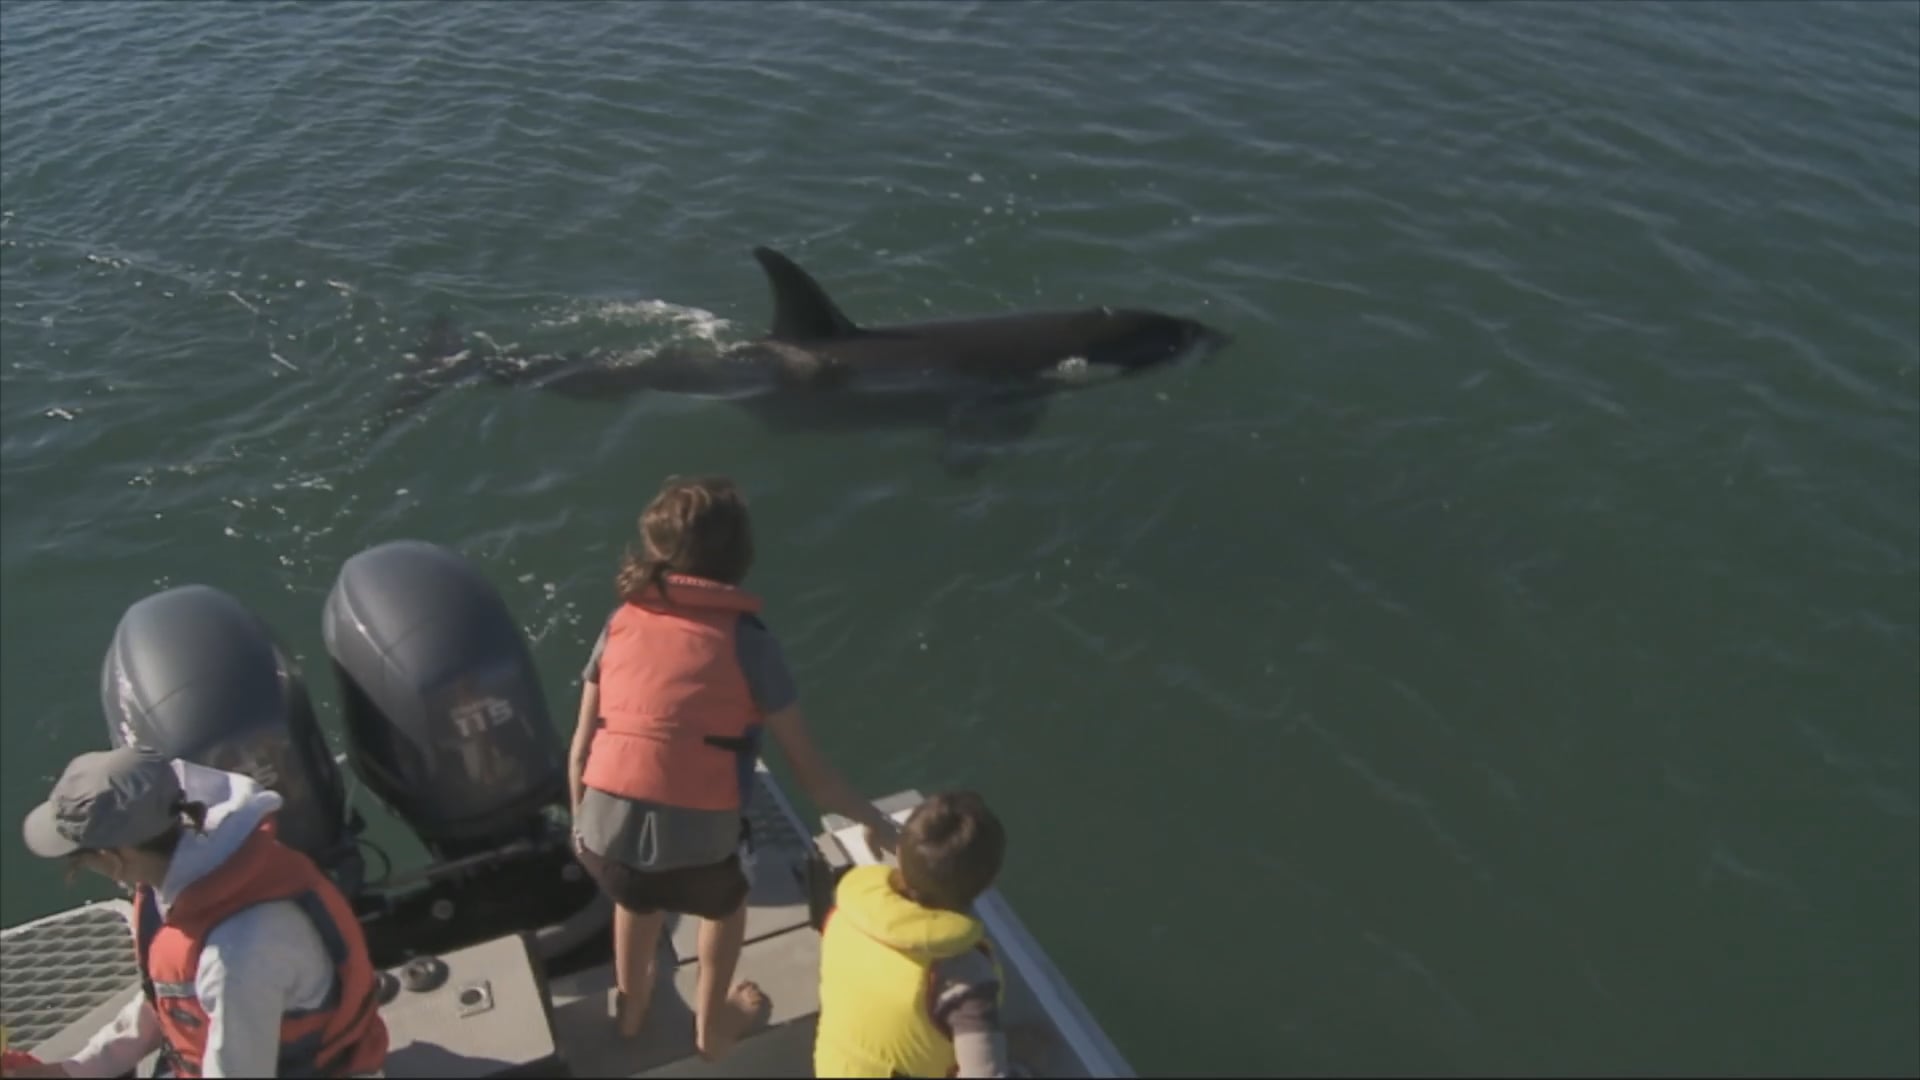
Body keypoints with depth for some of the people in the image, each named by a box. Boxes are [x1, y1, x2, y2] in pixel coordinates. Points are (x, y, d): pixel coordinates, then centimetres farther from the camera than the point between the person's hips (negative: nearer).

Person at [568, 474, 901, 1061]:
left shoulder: (622, 623, 5)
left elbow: (581, 751, 10)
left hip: (604, 839, 3)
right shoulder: (747, 640, -5)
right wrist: (875, 821, 12)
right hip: (695, 851, -3)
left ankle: (630, 1006, 65)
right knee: (726, 897, 34)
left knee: (637, 896, 39)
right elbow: (813, 775, -4)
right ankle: (712, 1025, 56)